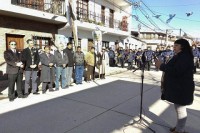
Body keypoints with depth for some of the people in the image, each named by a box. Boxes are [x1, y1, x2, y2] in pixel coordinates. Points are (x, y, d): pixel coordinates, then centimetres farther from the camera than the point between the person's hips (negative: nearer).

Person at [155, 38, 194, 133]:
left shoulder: (185, 57, -18)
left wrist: (161, 66, -22)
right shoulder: (180, 56, 16)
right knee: (179, 108, 20)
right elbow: (173, 68, 19)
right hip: (177, 87, 11)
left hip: (182, 88, -11)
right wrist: (163, 66, 5)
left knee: (180, 109, 2)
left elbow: (176, 71, -27)